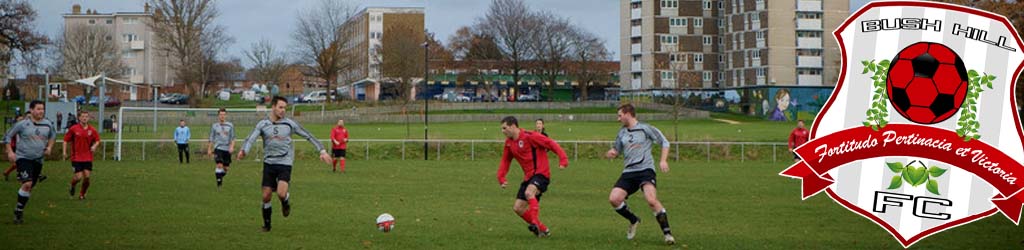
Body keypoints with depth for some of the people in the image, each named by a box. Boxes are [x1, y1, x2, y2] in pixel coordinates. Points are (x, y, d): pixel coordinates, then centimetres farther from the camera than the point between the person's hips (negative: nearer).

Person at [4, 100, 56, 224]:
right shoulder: (23, 124, -10)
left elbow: (53, 135, 23)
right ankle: (19, 210, -9)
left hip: (38, 160, 5)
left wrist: (49, 147, 8)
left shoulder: (48, 124, 1)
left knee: (29, 187, 10)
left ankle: (20, 210, 28)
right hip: (23, 158, -5)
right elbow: (7, 136, 1)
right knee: (27, 184, -22)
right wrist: (10, 151, -6)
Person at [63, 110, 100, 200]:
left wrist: (94, 146, -9)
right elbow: (66, 140, 2)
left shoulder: (92, 130, 1)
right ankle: (72, 187, 24)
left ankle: (82, 194, 16)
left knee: (87, 176, -5)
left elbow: (97, 140, 12)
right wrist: (64, 152, -5)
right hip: (76, 158, -2)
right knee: (78, 177, -10)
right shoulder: (73, 129, -5)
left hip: (88, 158, 2)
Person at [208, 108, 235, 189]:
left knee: (225, 167, 6)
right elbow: (211, 139, 12)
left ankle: (220, 177, 34)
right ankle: (219, 183, -11)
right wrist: (209, 149, 10)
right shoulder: (214, 126, 6)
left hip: (227, 149, 2)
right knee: (220, 165, -18)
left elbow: (232, 138, 6)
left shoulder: (230, 126, 5)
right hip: (218, 148, -2)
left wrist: (232, 147, -9)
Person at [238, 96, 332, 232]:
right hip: (269, 163, 1)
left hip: (285, 163, -1)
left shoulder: (289, 123, 2)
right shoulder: (263, 124, 1)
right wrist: (243, 151, -34)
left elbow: (308, 136, 8)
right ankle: (267, 224, 18)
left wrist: (322, 150, 3)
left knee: (281, 193, -21)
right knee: (266, 196, -1)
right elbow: (250, 139, -12)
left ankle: (285, 203, 15)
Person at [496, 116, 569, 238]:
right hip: (528, 177, 9)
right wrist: (501, 178, 3)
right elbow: (505, 161, 18)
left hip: (541, 173, -9)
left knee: (529, 192, -37)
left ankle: (535, 223, -39)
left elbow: (551, 144, -15)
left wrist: (563, 159, -25)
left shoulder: (529, 136, -13)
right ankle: (543, 230, 13)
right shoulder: (509, 143, 11)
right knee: (518, 208, 3)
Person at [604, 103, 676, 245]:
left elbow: (664, 142, 5)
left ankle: (667, 233, -17)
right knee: (614, 199, -11)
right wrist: (611, 153, 3)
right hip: (629, 172, 6)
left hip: (645, 169, -6)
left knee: (651, 200, -27)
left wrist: (663, 161, -8)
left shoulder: (645, 129, 0)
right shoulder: (622, 133, 16)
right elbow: (616, 150, 27)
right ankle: (633, 221, 16)